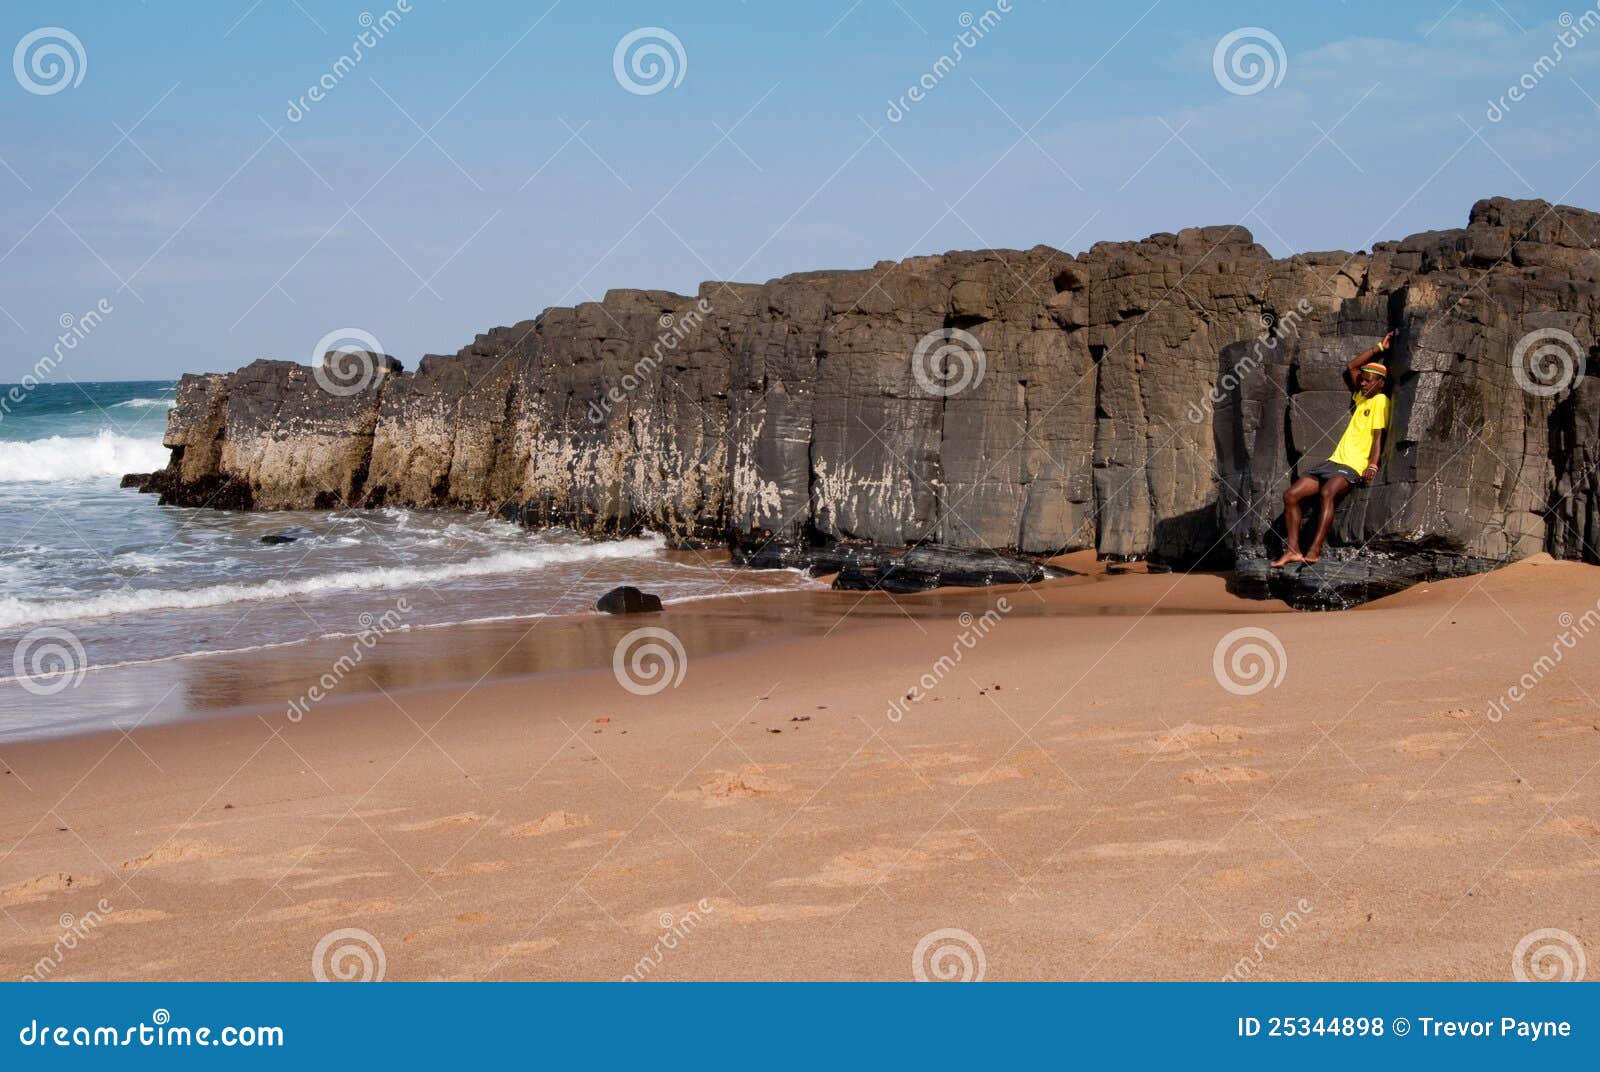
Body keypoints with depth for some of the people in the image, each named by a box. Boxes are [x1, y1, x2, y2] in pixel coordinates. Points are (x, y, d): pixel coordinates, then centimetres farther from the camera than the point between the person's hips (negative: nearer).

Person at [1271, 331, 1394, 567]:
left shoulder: (1380, 401, -2)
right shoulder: (1360, 397, 20)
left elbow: (1378, 436, -11)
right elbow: (1350, 368, 23)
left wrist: (1372, 466, -23)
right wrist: (1380, 348, 24)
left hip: (1354, 467, -9)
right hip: (1335, 461, 9)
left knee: (1328, 492, -38)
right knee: (1291, 495, -7)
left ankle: (1315, 551, -45)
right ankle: (1293, 550, -11)